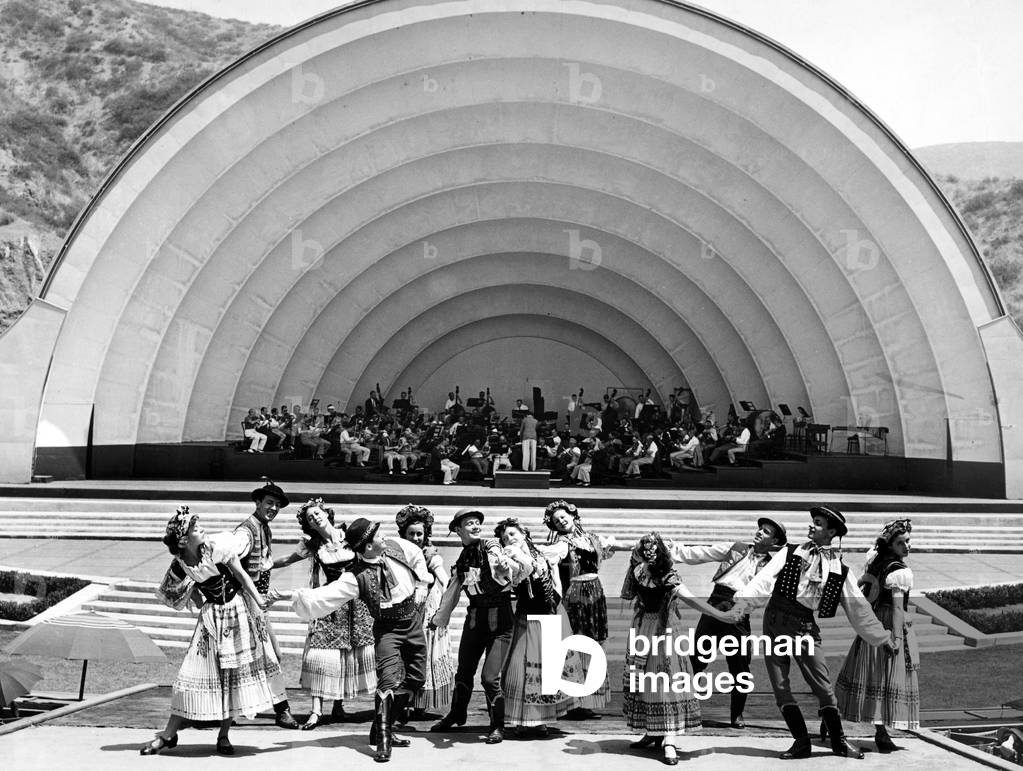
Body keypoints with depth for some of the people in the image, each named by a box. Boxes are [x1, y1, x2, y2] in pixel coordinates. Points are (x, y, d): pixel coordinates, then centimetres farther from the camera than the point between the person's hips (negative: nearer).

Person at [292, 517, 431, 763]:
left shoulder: (396, 545, -7)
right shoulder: (357, 576, -21)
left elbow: (417, 556, 14)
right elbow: (325, 596, -26)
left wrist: (421, 585, 7)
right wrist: (297, 597, -38)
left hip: (414, 620, 6)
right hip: (388, 629, -6)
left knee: (416, 679, 11)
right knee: (390, 680, -20)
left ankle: (383, 728, 25)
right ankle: (382, 740, -8)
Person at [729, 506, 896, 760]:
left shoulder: (839, 570, 8)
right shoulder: (790, 553, 5)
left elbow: (858, 606, 14)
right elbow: (764, 581, -7)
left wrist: (880, 636, 15)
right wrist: (739, 607, -18)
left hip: (805, 625, 0)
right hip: (775, 621, 0)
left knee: (823, 685, -2)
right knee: (780, 686, -1)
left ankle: (839, 741, 18)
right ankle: (801, 742, 12)